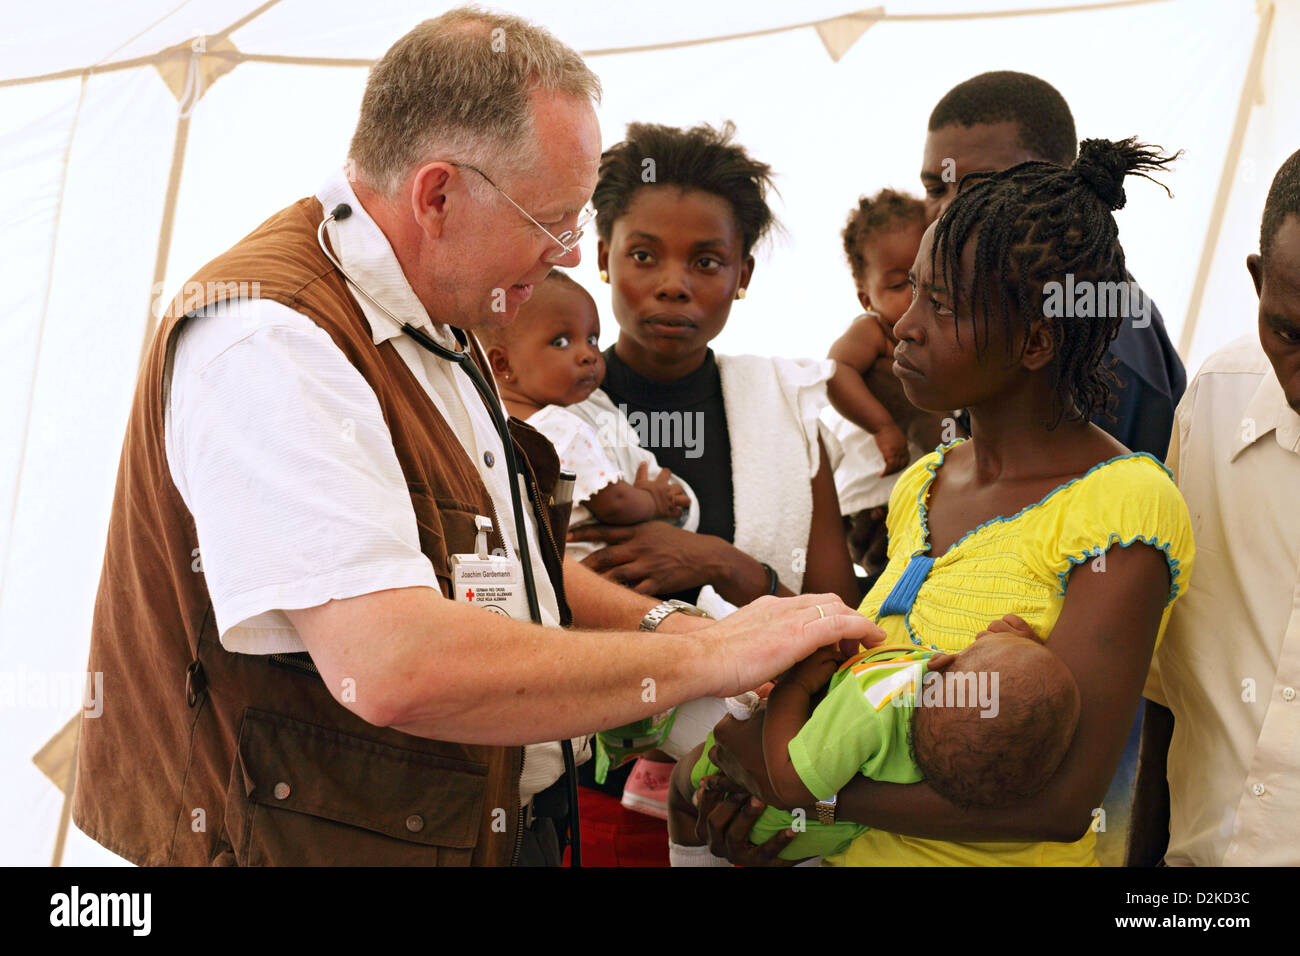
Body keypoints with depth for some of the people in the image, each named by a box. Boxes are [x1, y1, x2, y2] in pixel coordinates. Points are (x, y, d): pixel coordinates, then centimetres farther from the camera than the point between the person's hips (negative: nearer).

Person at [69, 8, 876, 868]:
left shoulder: (441, 324, 9)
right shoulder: (269, 342, -24)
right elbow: (392, 665, -34)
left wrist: (659, 620, 3)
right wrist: (703, 655, -24)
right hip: (327, 841, -9)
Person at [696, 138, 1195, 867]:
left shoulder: (1124, 505, -18)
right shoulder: (920, 487, 3)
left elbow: (1063, 801, -24)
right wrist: (768, 780, -10)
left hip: (1003, 857, -6)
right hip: (855, 848, 6)